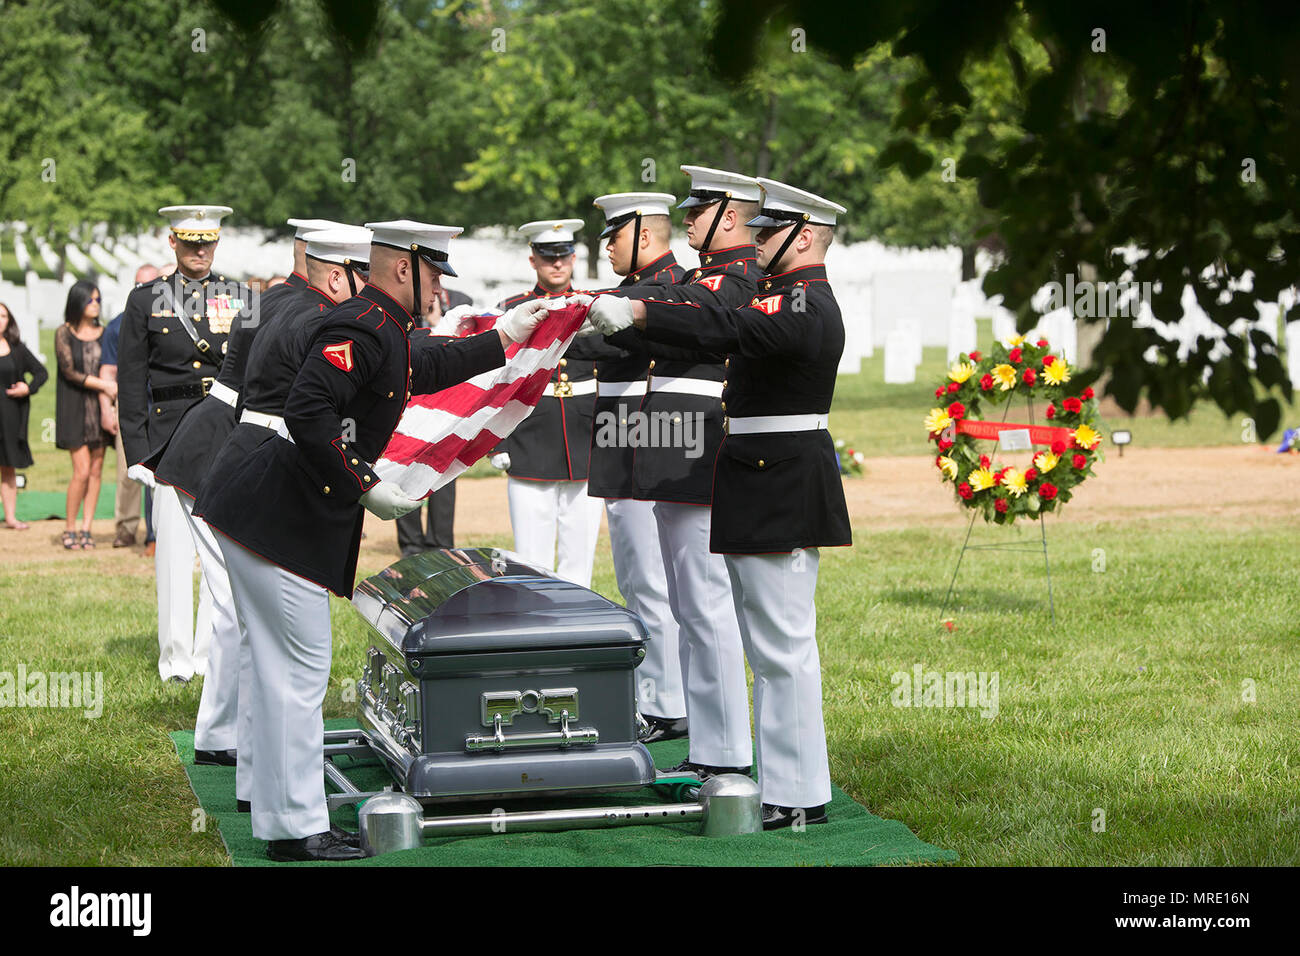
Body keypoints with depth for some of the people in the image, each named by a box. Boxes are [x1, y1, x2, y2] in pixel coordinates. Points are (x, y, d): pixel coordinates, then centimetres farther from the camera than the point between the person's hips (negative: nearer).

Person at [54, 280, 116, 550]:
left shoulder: (103, 333, 10)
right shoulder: (64, 333, -1)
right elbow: (69, 372, -8)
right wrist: (103, 385, -15)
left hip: (99, 406, 4)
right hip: (74, 408, -4)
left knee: (96, 471, -1)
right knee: (82, 471, -10)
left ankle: (86, 529, 5)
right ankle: (69, 529, 2)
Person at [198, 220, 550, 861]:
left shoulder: (377, 327, 17)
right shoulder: (361, 328, -16)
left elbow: (424, 371, 36)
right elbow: (307, 412, -27)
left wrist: (504, 336, 37)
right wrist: (366, 486, -21)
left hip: (267, 516, 11)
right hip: (281, 523, -11)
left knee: (278, 665, 17)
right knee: (299, 669, -6)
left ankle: (278, 806, 26)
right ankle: (297, 827, -1)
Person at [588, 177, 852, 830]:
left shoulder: (804, 305, -17)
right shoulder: (784, 296, 18)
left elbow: (725, 327, -31)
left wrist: (632, 313, -34)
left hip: (781, 495, -11)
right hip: (762, 491, 11)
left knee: (783, 644, -8)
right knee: (771, 643, 15)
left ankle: (798, 798, -4)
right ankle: (780, 777, 22)